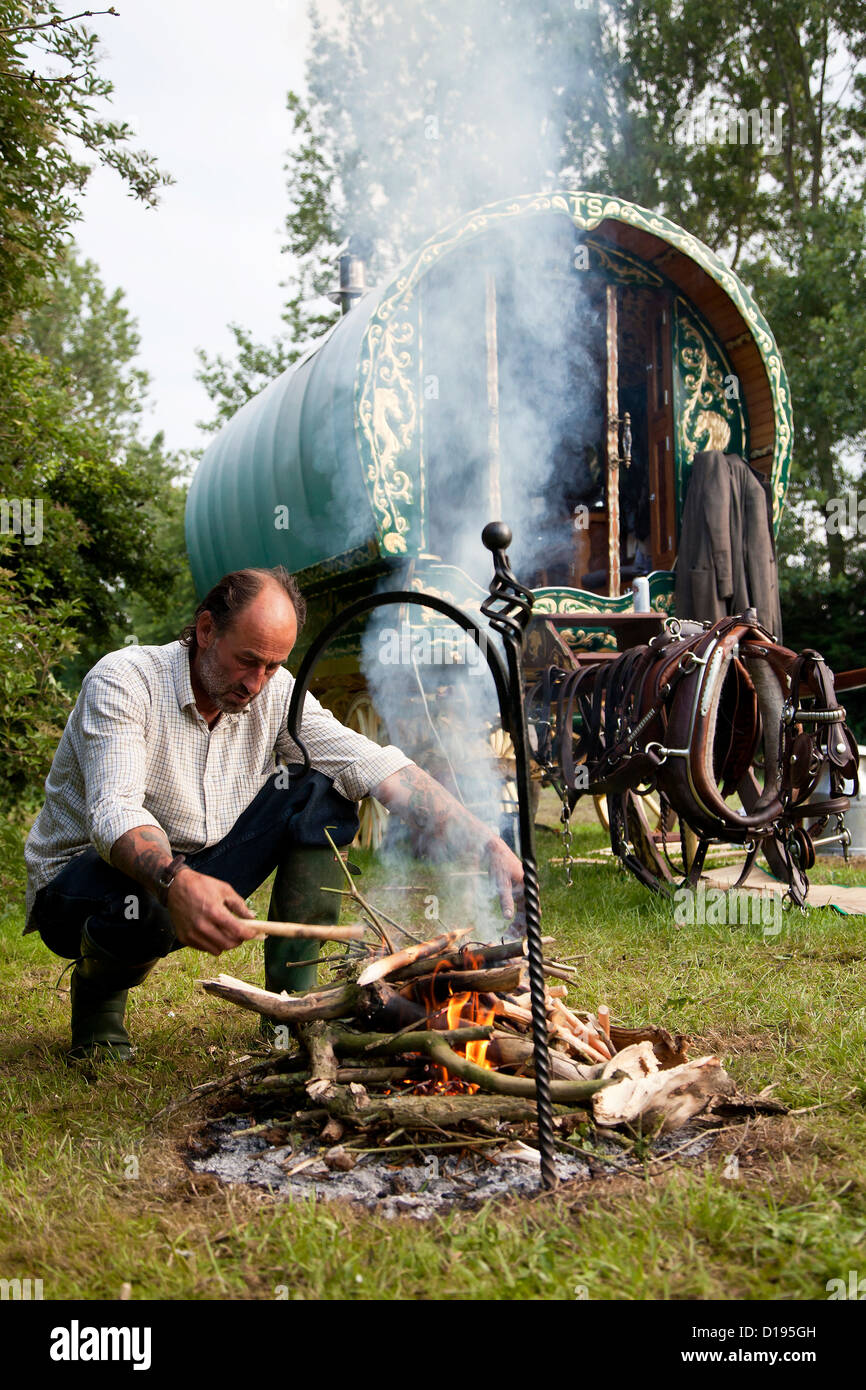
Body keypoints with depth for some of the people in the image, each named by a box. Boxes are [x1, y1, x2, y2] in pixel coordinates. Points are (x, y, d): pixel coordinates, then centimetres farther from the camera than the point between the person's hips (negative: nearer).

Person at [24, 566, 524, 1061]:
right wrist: (175, 882, -58)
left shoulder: (276, 694, -7)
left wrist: (486, 842, -29)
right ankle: (98, 991, -3)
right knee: (141, 908, -41)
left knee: (322, 790, -11)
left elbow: (377, 766, -16)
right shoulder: (123, 682, -22)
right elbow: (113, 812, -37)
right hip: (80, 877, -5)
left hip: (197, 878, 5)